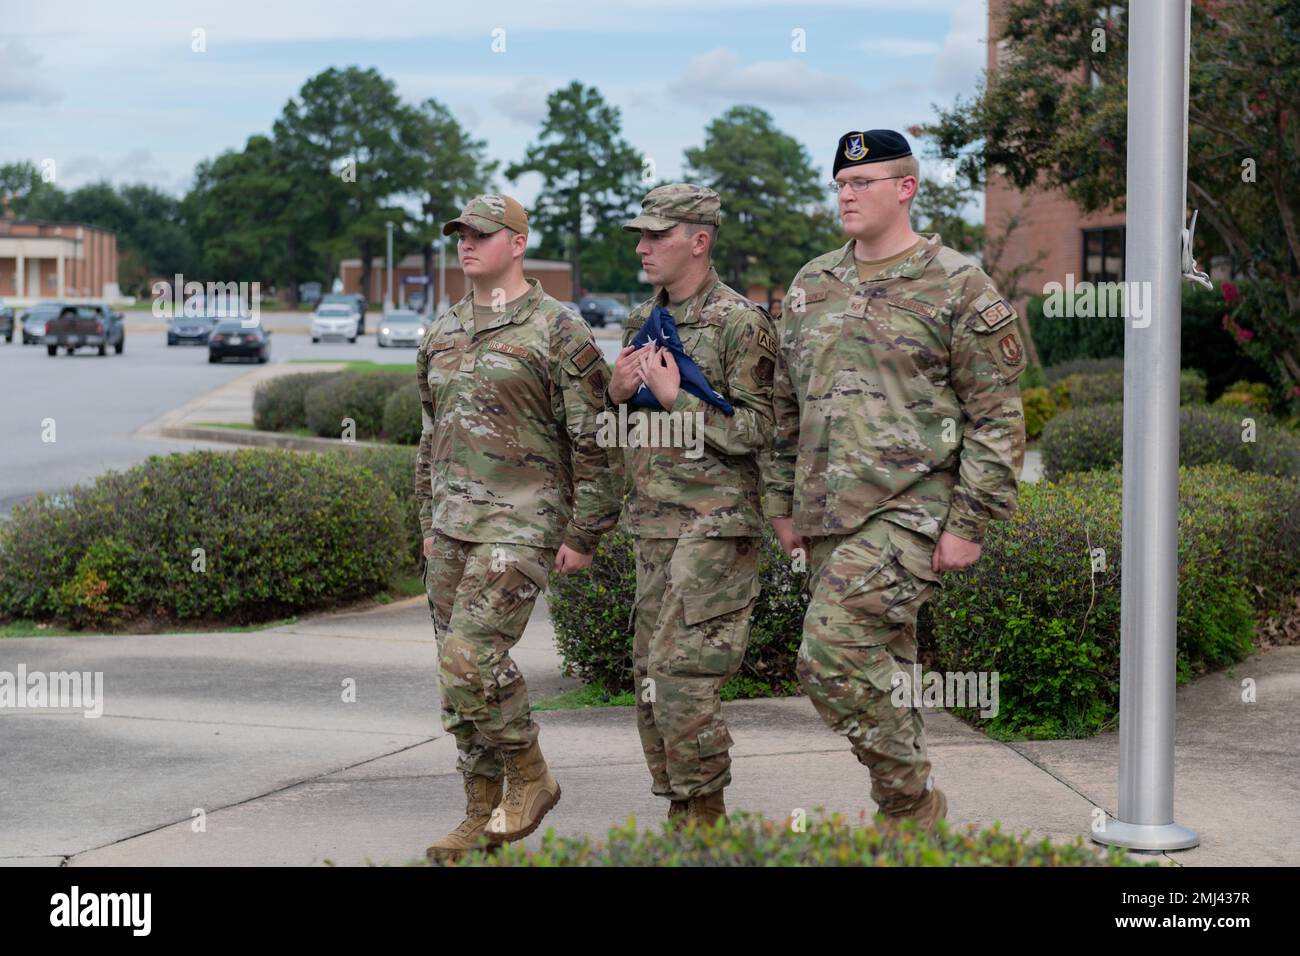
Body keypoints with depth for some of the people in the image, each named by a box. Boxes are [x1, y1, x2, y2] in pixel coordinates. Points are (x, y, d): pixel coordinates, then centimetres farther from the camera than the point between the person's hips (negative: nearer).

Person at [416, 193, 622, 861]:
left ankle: (530, 775, 2)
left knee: (470, 654, -19)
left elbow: (595, 441, -7)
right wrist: (429, 523, 21)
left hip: (521, 524, -7)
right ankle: (481, 816, 16)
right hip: (452, 526, 7)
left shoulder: (559, 332, -7)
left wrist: (583, 534, -10)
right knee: (460, 676, 7)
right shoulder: (441, 335, 14)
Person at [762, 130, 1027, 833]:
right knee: (882, 663, 12)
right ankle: (908, 811, 23)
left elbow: (997, 416, -6)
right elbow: (787, 404, 21)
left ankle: (911, 799, 0)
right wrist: (783, 503, 18)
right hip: (826, 513, 7)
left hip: (909, 510, -7)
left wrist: (969, 523, -11)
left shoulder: (958, 287, -4)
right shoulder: (811, 285, 14)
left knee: (832, 656, -17)